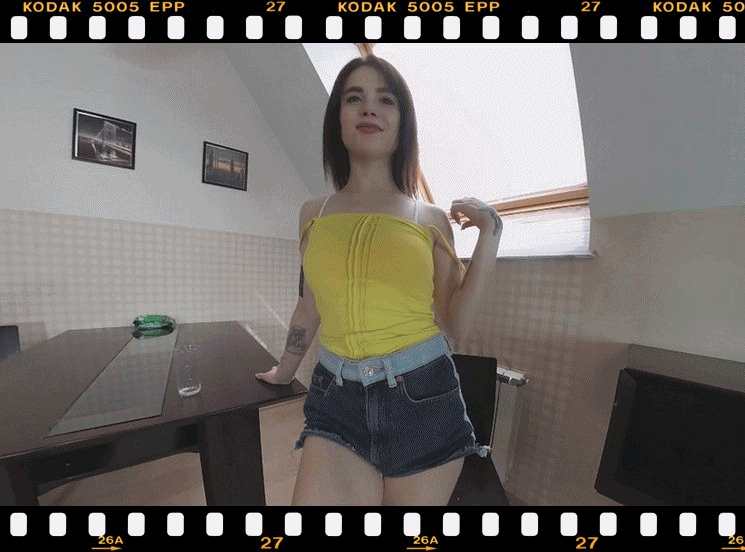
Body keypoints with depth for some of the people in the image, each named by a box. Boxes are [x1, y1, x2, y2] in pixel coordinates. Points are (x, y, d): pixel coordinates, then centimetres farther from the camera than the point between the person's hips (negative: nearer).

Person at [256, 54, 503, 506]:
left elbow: (455, 325, -2)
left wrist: (489, 238, -10)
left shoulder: (431, 219, -2)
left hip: (425, 400, 0)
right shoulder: (314, 214, 3)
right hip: (338, 402, 1)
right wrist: (285, 371, 24)